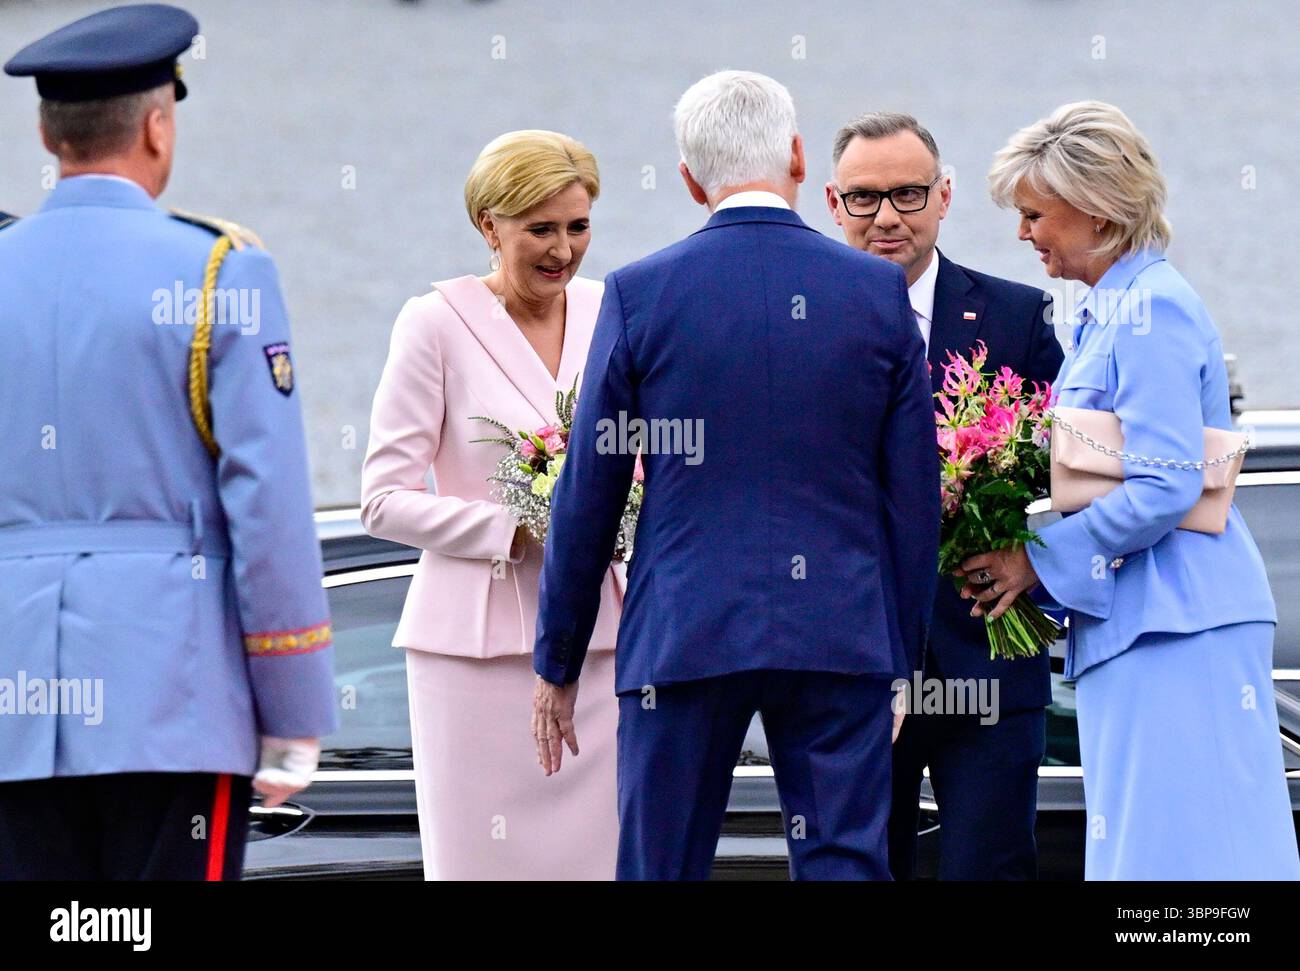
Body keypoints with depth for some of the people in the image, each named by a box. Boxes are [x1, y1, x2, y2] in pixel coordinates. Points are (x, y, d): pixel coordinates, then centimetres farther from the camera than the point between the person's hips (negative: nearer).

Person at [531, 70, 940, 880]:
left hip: (684, 634, -1)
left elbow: (588, 496, 1)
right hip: (842, 636, 1)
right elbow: (914, 496, 3)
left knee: (663, 870, 4)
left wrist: (558, 663, 10)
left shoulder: (640, 294, -3)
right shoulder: (880, 291, 1)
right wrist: (902, 653, 12)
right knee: (845, 864, 3)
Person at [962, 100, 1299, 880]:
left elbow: (1165, 488, -20)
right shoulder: (1110, 309, 17)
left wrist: (1038, 559, -13)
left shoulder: (1151, 310, -14)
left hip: (1172, 629, -10)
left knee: (1175, 853, -11)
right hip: (1138, 618, 10)